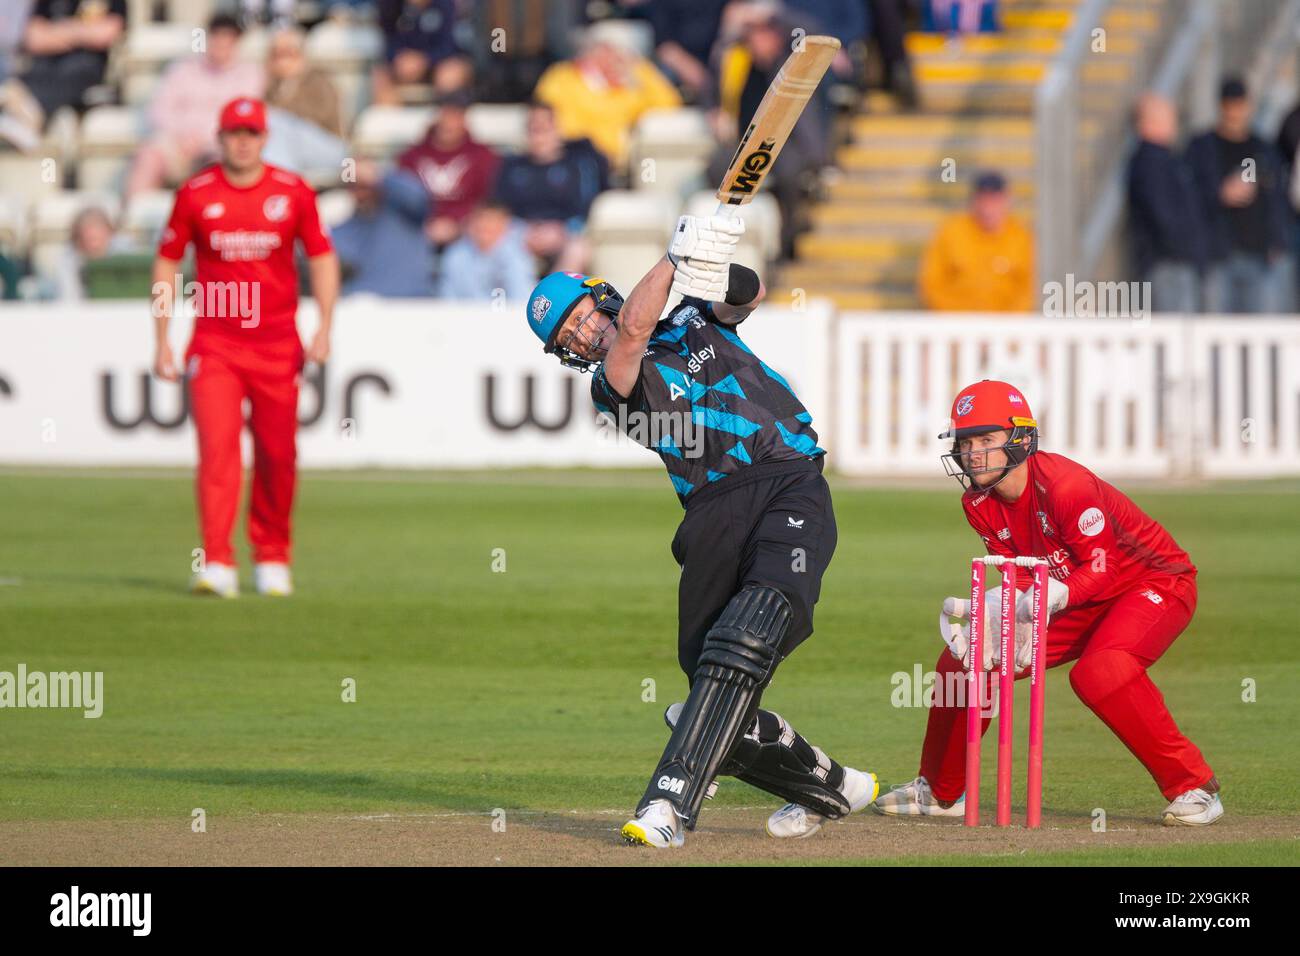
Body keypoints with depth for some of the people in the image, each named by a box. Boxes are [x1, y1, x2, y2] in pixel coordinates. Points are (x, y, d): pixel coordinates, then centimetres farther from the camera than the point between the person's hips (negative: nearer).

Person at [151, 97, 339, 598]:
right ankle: (217, 564, -18)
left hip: (277, 344, 1)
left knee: (277, 454, 5)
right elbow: (167, 263, 8)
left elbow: (321, 256, 8)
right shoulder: (195, 194, 0)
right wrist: (162, 343, 5)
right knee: (217, 446, -13)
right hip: (214, 344, -1)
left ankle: (272, 559, 22)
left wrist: (324, 328, -3)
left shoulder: (293, 192, 1)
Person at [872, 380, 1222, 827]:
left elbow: (1100, 572, -27)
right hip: (1079, 599, 8)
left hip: (1156, 584, -8)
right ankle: (940, 791, 20)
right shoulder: (978, 504, -7)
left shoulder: (1065, 485, -30)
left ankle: (1193, 786, -21)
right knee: (964, 657, 0)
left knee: (1101, 672, -36)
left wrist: (1048, 599, -44)